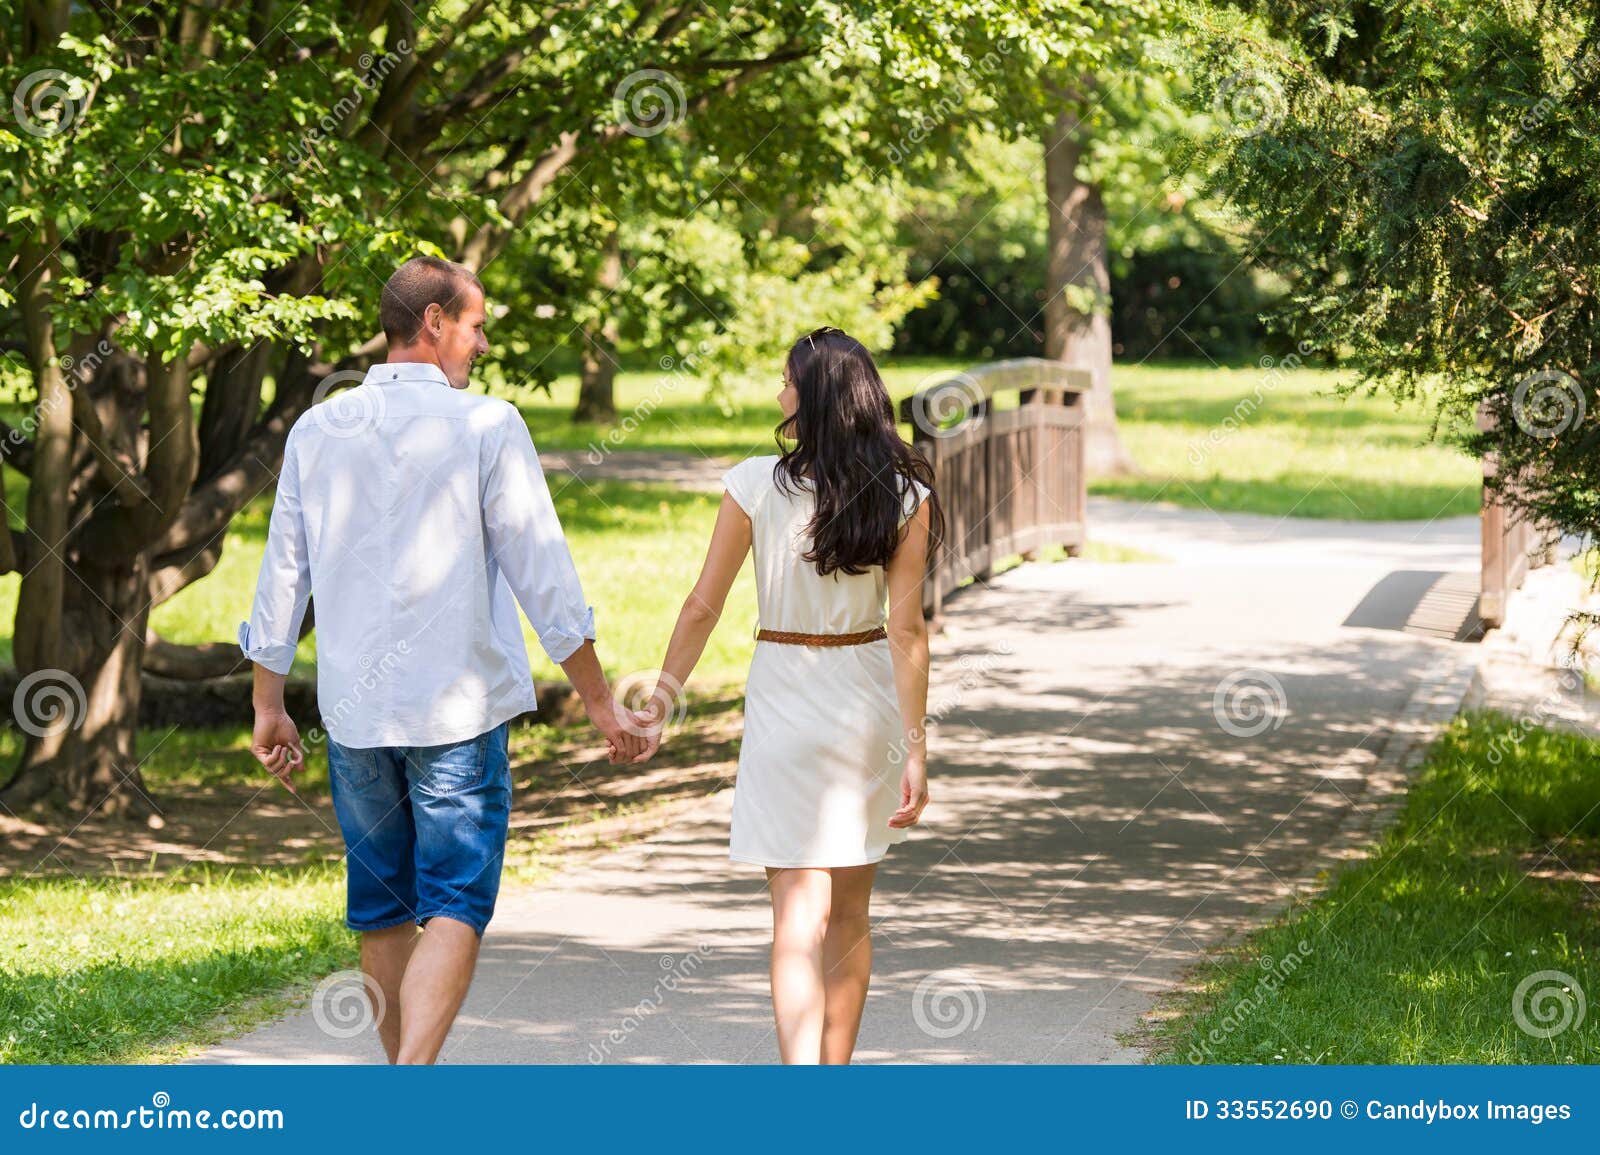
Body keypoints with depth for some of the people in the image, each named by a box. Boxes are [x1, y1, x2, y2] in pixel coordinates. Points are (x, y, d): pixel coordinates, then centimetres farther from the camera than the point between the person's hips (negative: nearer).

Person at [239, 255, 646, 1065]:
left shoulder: (317, 431, 4)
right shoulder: (486, 427, -8)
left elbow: (282, 578, 9)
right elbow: (543, 576, -7)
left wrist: (268, 705, 19)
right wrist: (598, 700, 0)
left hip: (353, 710, 4)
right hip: (459, 708, -4)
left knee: (383, 910, 15)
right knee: (454, 911, -4)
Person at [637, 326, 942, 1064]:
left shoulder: (756, 485, -11)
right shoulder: (904, 496, -6)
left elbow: (702, 608, -7)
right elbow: (907, 630, -9)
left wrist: (664, 698, 6)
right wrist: (914, 750, -7)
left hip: (785, 702, -3)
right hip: (869, 702, 3)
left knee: (800, 917, -5)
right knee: (850, 913, 17)